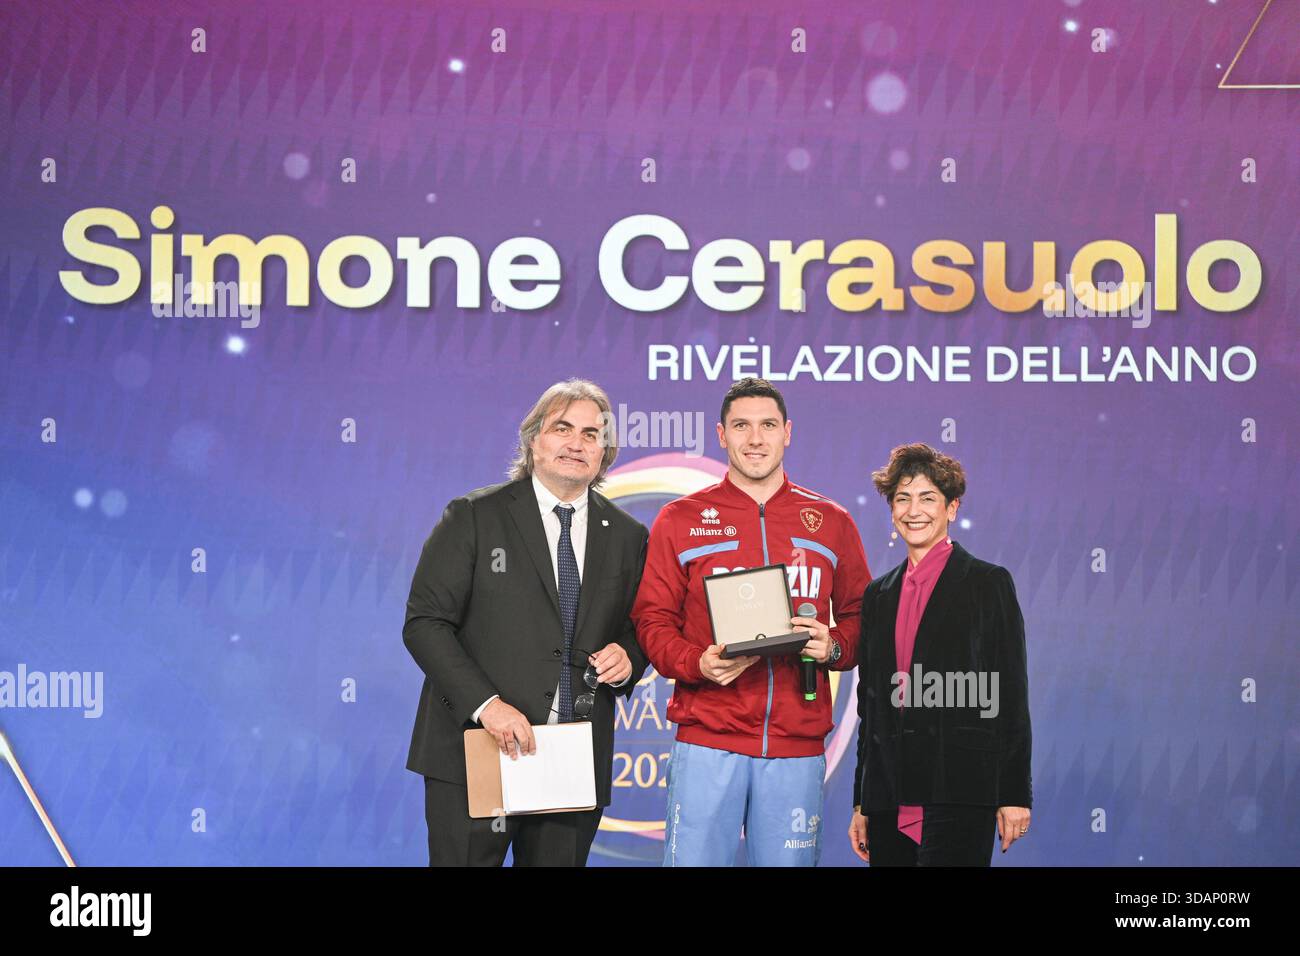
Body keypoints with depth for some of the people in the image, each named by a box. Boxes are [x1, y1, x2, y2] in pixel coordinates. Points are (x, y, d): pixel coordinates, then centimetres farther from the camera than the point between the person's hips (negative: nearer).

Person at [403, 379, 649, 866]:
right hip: (477, 757, -3)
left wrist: (627, 658, -5)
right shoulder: (474, 517, -1)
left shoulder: (628, 537, 10)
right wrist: (486, 704, -17)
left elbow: (639, 630, 19)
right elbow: (424, 623, -6)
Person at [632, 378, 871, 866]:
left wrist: (833, 646, -6)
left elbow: (858, 618, 16)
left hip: (798, 747, 1)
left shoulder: (831, 522, 11)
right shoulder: (680, 519, 7)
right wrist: (697, 663, -13)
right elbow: (652, 620, 5)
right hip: (707, 742, -1)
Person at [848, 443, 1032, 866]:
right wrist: (861, 803, 15)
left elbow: (1012, 694, -2)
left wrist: (1014, 794, -7)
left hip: (959, 795, -5)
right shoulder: (878, 594, 15)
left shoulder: (989, 583, 1)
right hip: (890, 800, 5)